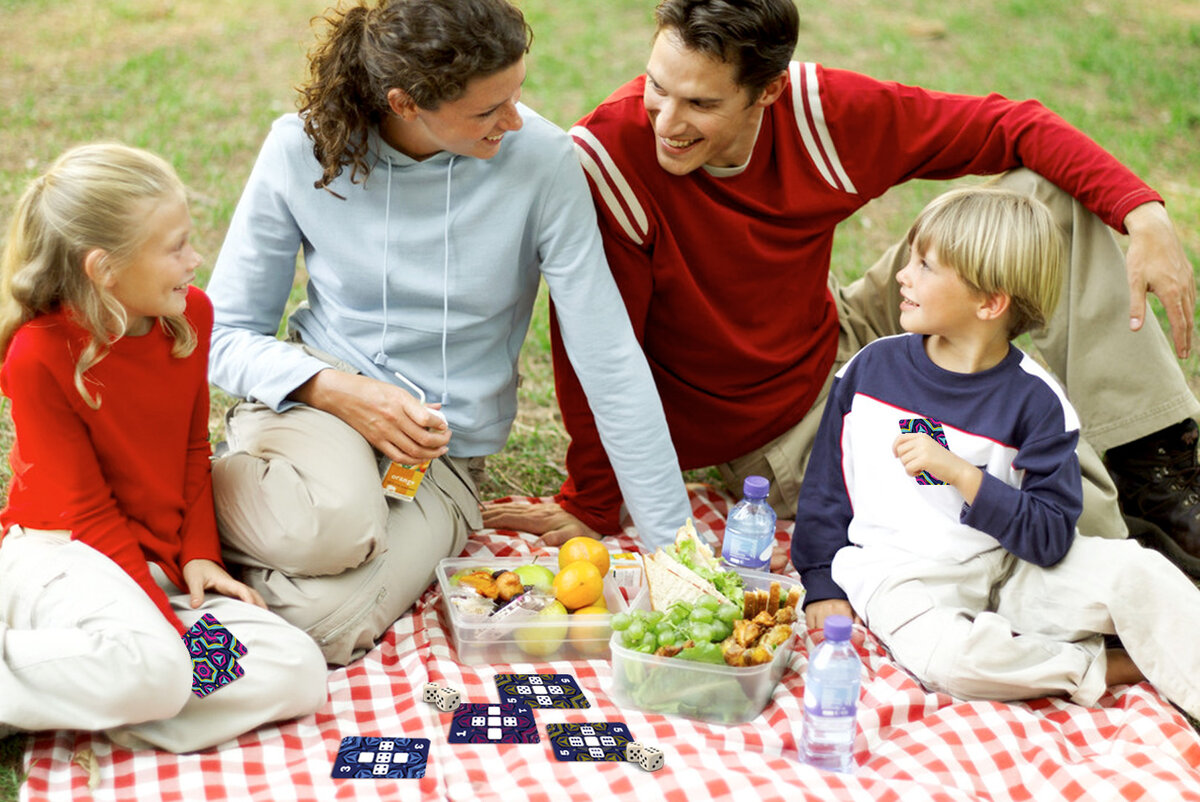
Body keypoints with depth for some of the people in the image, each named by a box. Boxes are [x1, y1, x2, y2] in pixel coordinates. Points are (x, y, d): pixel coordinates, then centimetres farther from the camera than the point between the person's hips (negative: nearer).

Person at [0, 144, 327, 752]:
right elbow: (86, 509, -14)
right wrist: (170, 625, -19)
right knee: (152, 668, -39)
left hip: (159, 563, 7)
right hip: (66, 551, -7)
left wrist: (199, 552, -2)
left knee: (298, 673, -16)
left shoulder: (190, 314, 1)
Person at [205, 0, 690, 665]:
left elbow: (608, 361, -12)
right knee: (336, 522, -35)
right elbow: (227, 335, -3)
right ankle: (204, 495, -5)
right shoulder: (302, 150, -11)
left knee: (325, 621, -27)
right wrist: (339, 390, -22)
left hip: (443, 454, 0)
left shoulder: (540, 161, -15)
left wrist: (674, 543, -12)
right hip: (317, 399, 0)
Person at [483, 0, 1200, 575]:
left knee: (1054, 194, -2)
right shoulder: (607, 156, -30)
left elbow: (1011, 127, -9)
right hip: (775, 437, -5)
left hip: (840, 346, 5)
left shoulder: (819, 109, -18)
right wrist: (592, 506, -15)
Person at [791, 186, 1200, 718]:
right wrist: (823, 585, 8)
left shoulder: (1035, 399, -4)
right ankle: (1108, 669, -15)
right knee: (948, 655, -34)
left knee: (1137, 571, -23)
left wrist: (959, 473, -20)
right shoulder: (871, 368, 3)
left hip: (1008, 569, 1)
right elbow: (825, 484, 13)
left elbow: (1049, 539, -10)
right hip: (903, 574, -1)